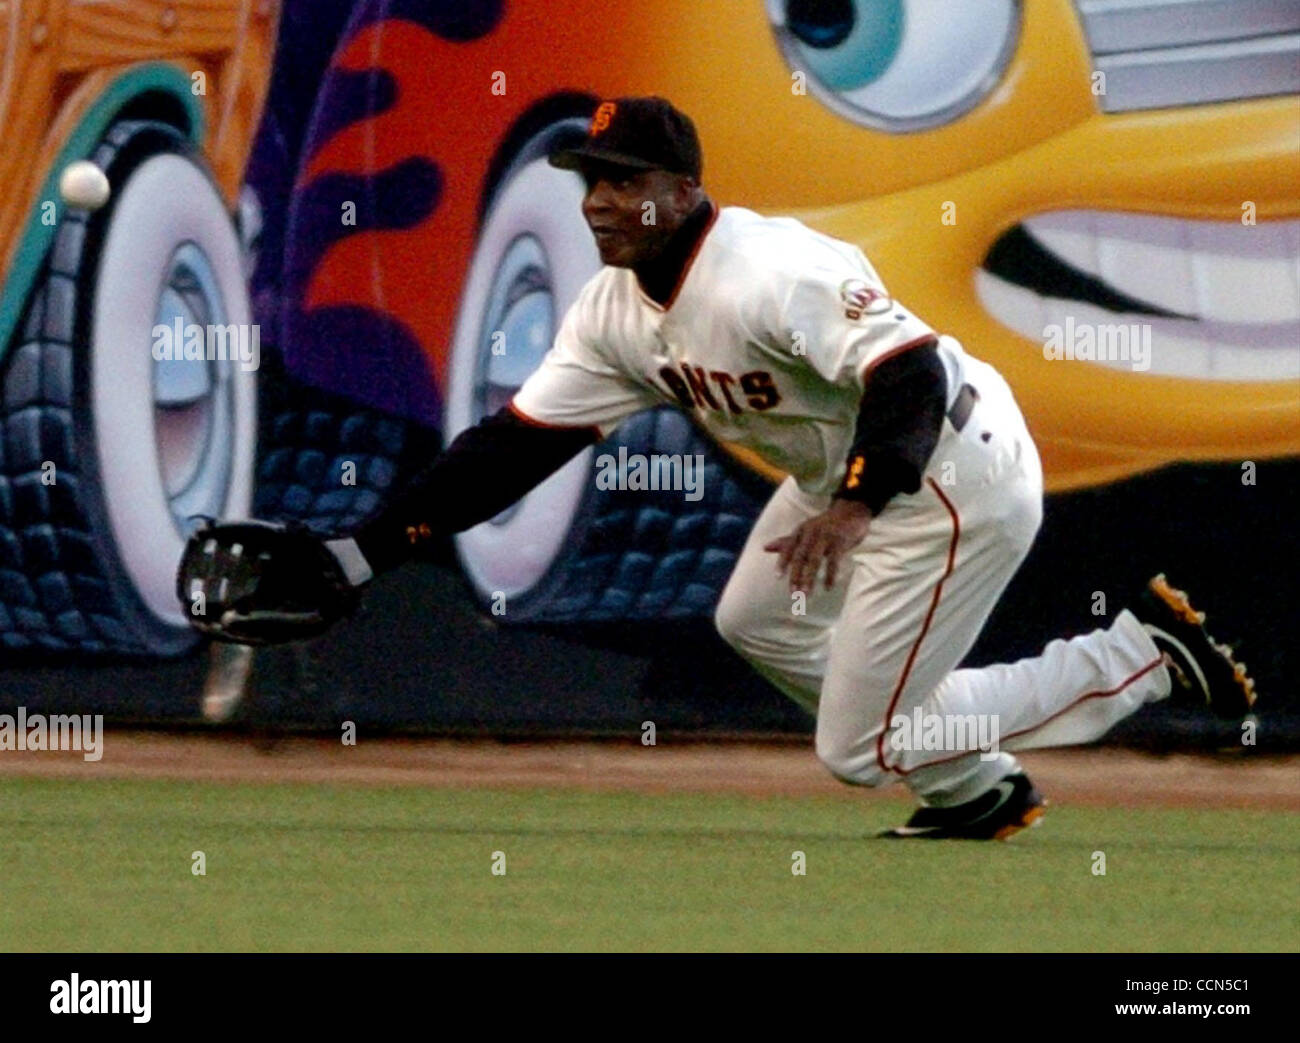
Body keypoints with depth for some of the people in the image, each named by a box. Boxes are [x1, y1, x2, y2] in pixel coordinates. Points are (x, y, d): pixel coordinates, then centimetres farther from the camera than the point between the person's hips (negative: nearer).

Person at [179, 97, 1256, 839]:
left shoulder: (773, 270, -28)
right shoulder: (614, 312, -1)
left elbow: (910, 374, -32)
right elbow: (513, 446, -2)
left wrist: (855, 507, -43)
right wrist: (357, 555, -9)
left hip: (956, 480, -10)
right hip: (849, 469, 10)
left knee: (859, 748, -7)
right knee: (756, 624, 26)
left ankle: (1147, 655, 1)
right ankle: (979, 791, 33)